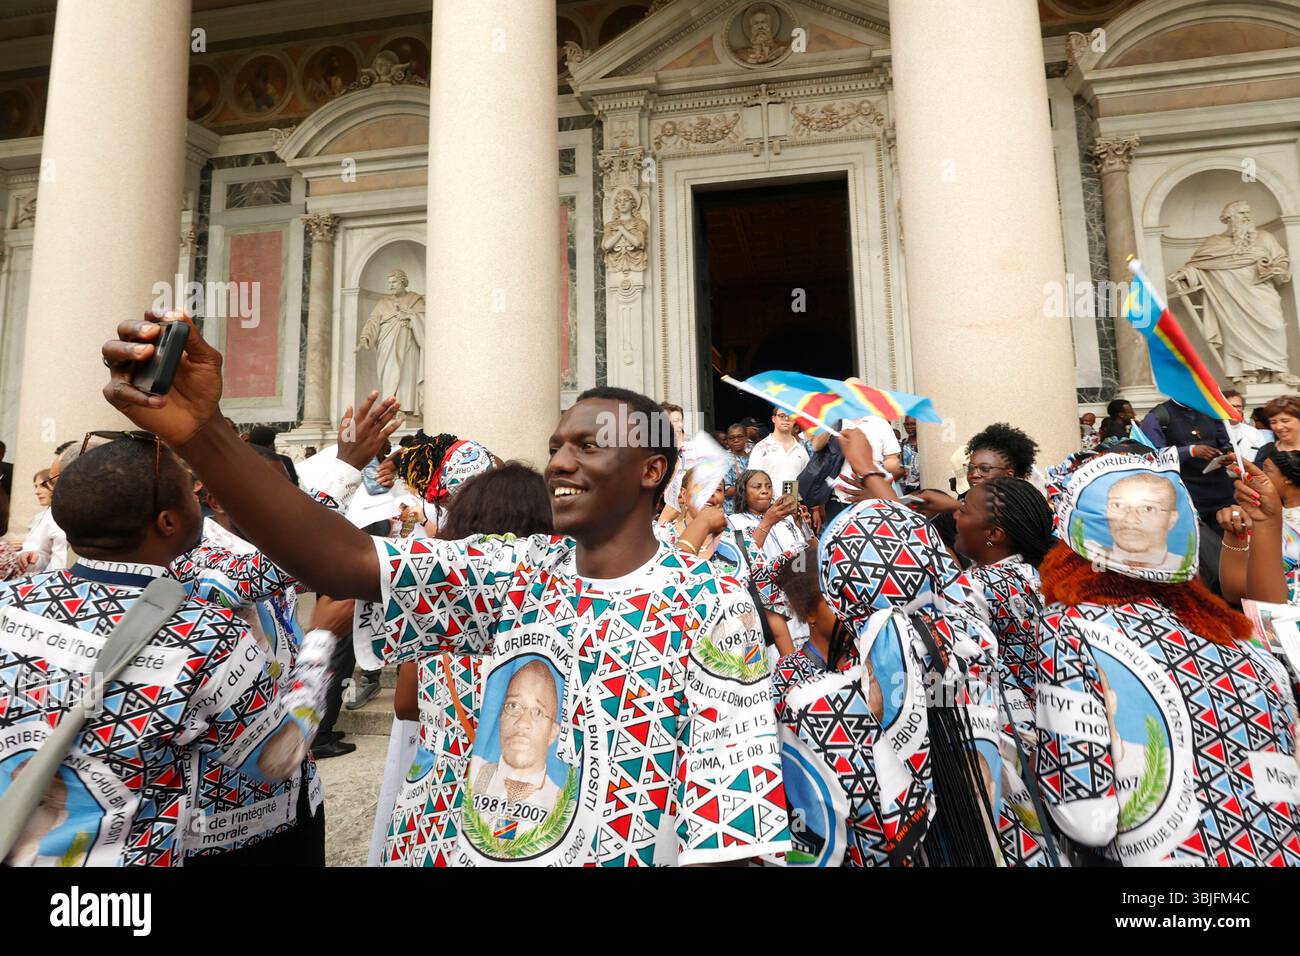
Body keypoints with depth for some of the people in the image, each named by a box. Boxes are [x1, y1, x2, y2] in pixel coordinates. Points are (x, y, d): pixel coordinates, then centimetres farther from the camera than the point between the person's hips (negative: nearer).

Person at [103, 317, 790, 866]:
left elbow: (730, 802, -12)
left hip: (624, 854, -3)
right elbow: (342, 562, -19)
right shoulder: (514, 572, -6)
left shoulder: (710, 604, -13)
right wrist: (200, 435, -31)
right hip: (470, 850, 3)